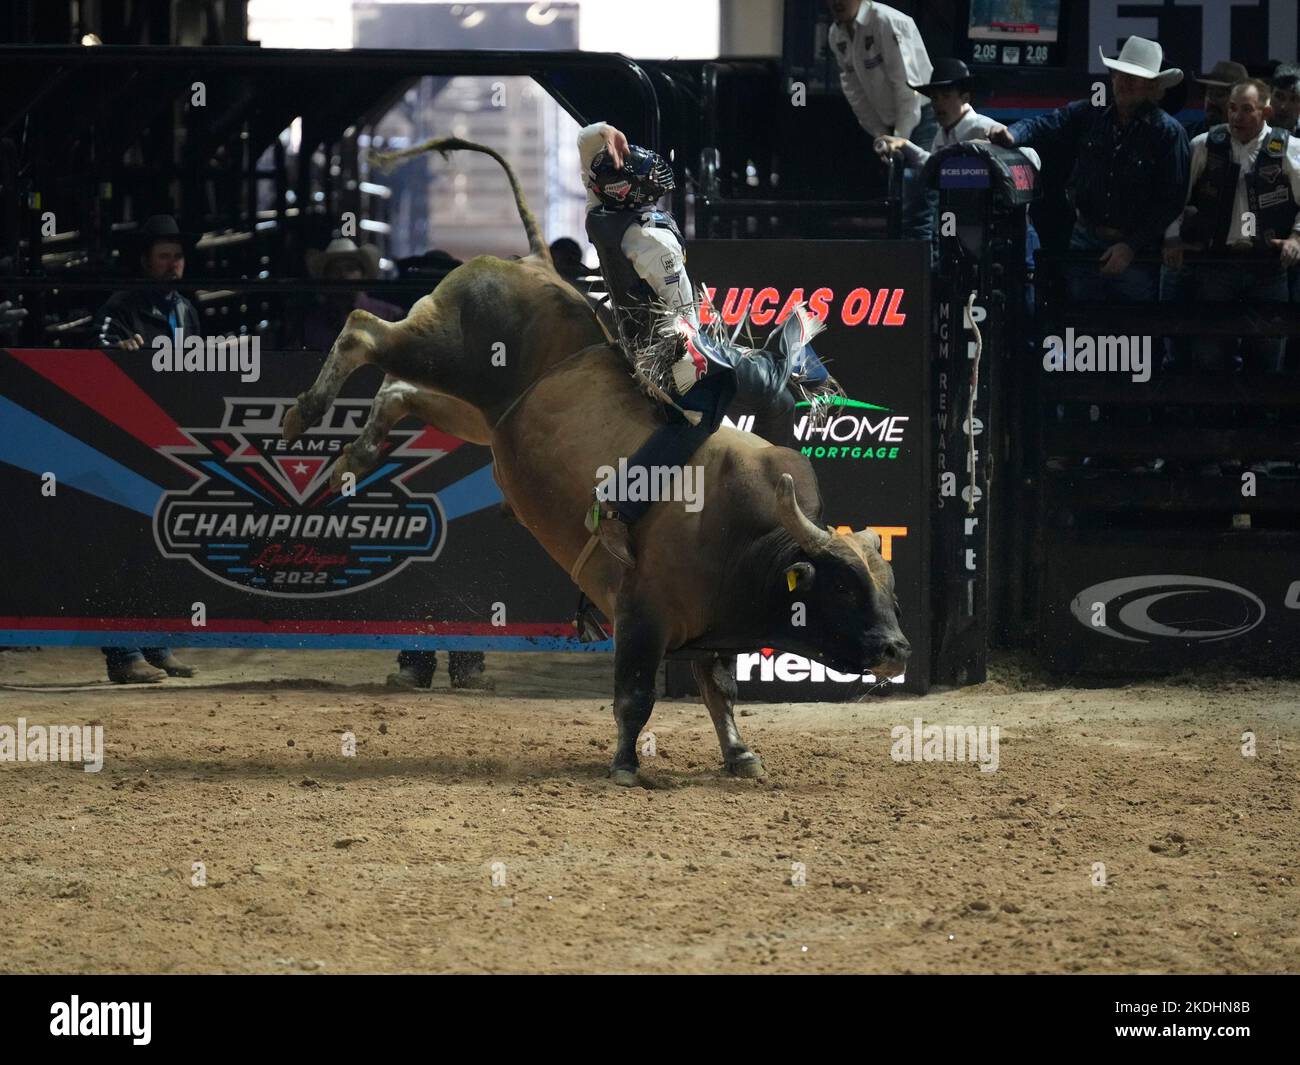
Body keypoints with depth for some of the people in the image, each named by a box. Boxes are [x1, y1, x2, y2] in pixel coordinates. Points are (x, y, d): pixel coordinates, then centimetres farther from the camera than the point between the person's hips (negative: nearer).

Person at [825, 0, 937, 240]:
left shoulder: (887, 22, -19)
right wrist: (880, 135, 1)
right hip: (892, 124, 8)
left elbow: (906, 84, -22)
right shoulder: (837, 35, 5)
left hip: (920, 118, -8)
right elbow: (854, 91, 9)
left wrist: (899, 139, -21)